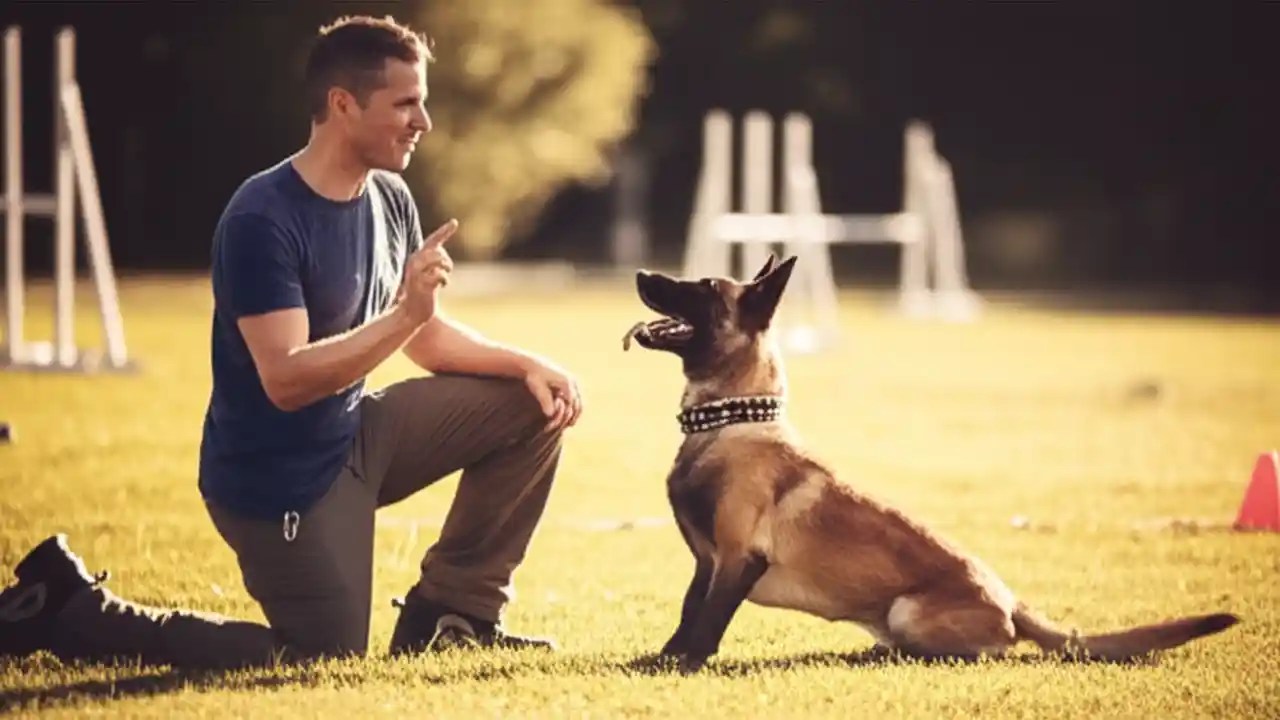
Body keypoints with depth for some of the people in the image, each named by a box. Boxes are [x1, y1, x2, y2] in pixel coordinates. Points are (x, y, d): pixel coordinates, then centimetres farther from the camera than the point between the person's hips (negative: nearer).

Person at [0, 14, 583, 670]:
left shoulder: (389, 199, 3)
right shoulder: (262, 222, -25)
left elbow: (423, 338, 13)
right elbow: (287, 379, -31)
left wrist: (526, 365, -4)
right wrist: (404, 314, -37)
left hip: (355, 438, 8)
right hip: (276, 478, -8)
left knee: (530, 407, 1)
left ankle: (451, 613, 12)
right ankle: (73, 613, 5)